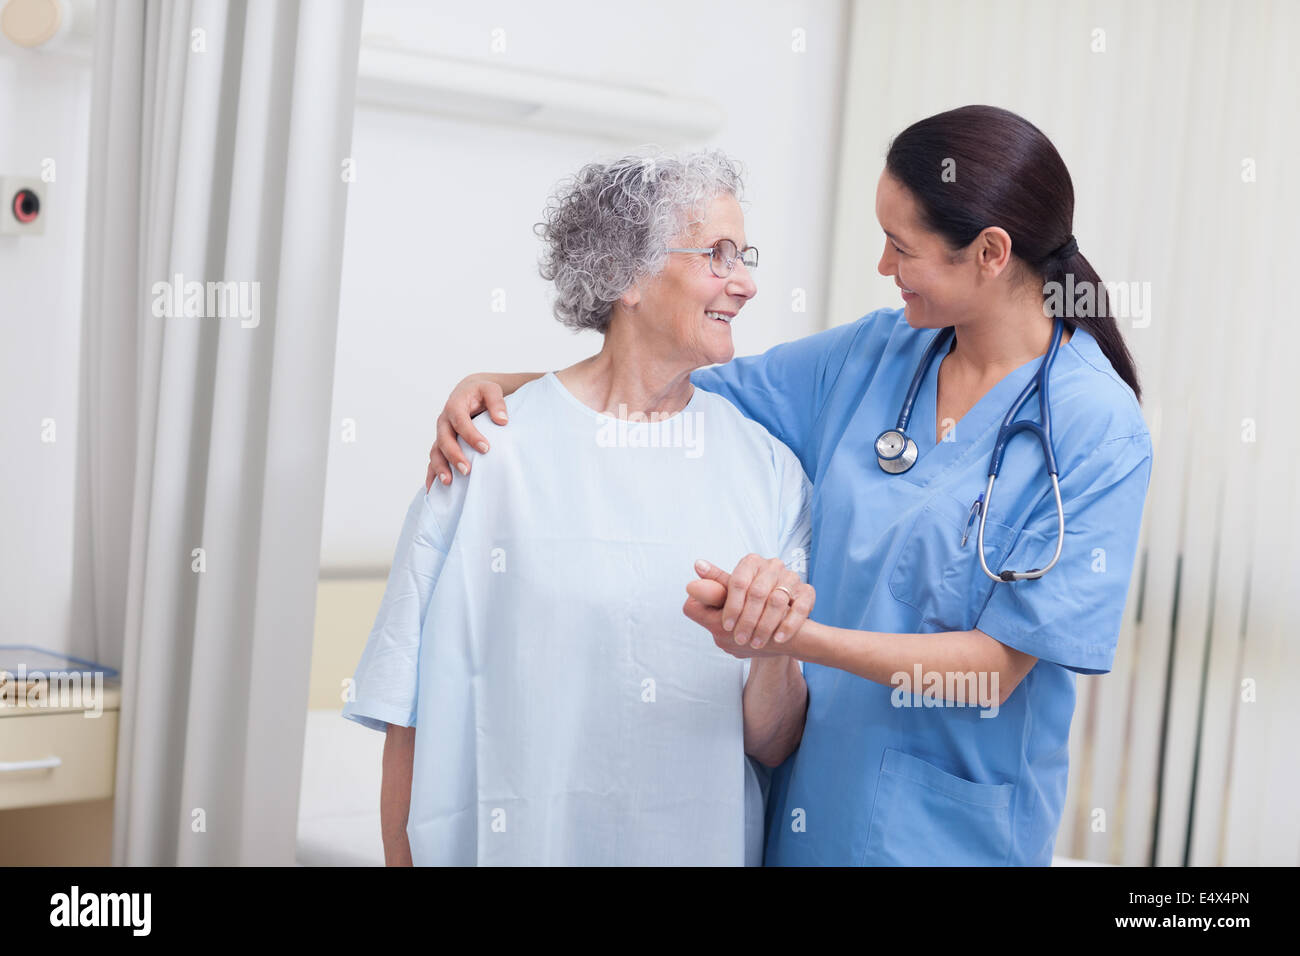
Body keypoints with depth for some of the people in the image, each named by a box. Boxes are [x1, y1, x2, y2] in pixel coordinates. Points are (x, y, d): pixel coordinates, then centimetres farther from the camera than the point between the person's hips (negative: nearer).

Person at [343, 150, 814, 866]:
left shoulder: (767, 467, -1)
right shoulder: (493, 450, -10)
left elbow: (772, 747, -4)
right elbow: (412, 711, -7)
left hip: (704, 841, 3)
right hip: (516, 841, -3)